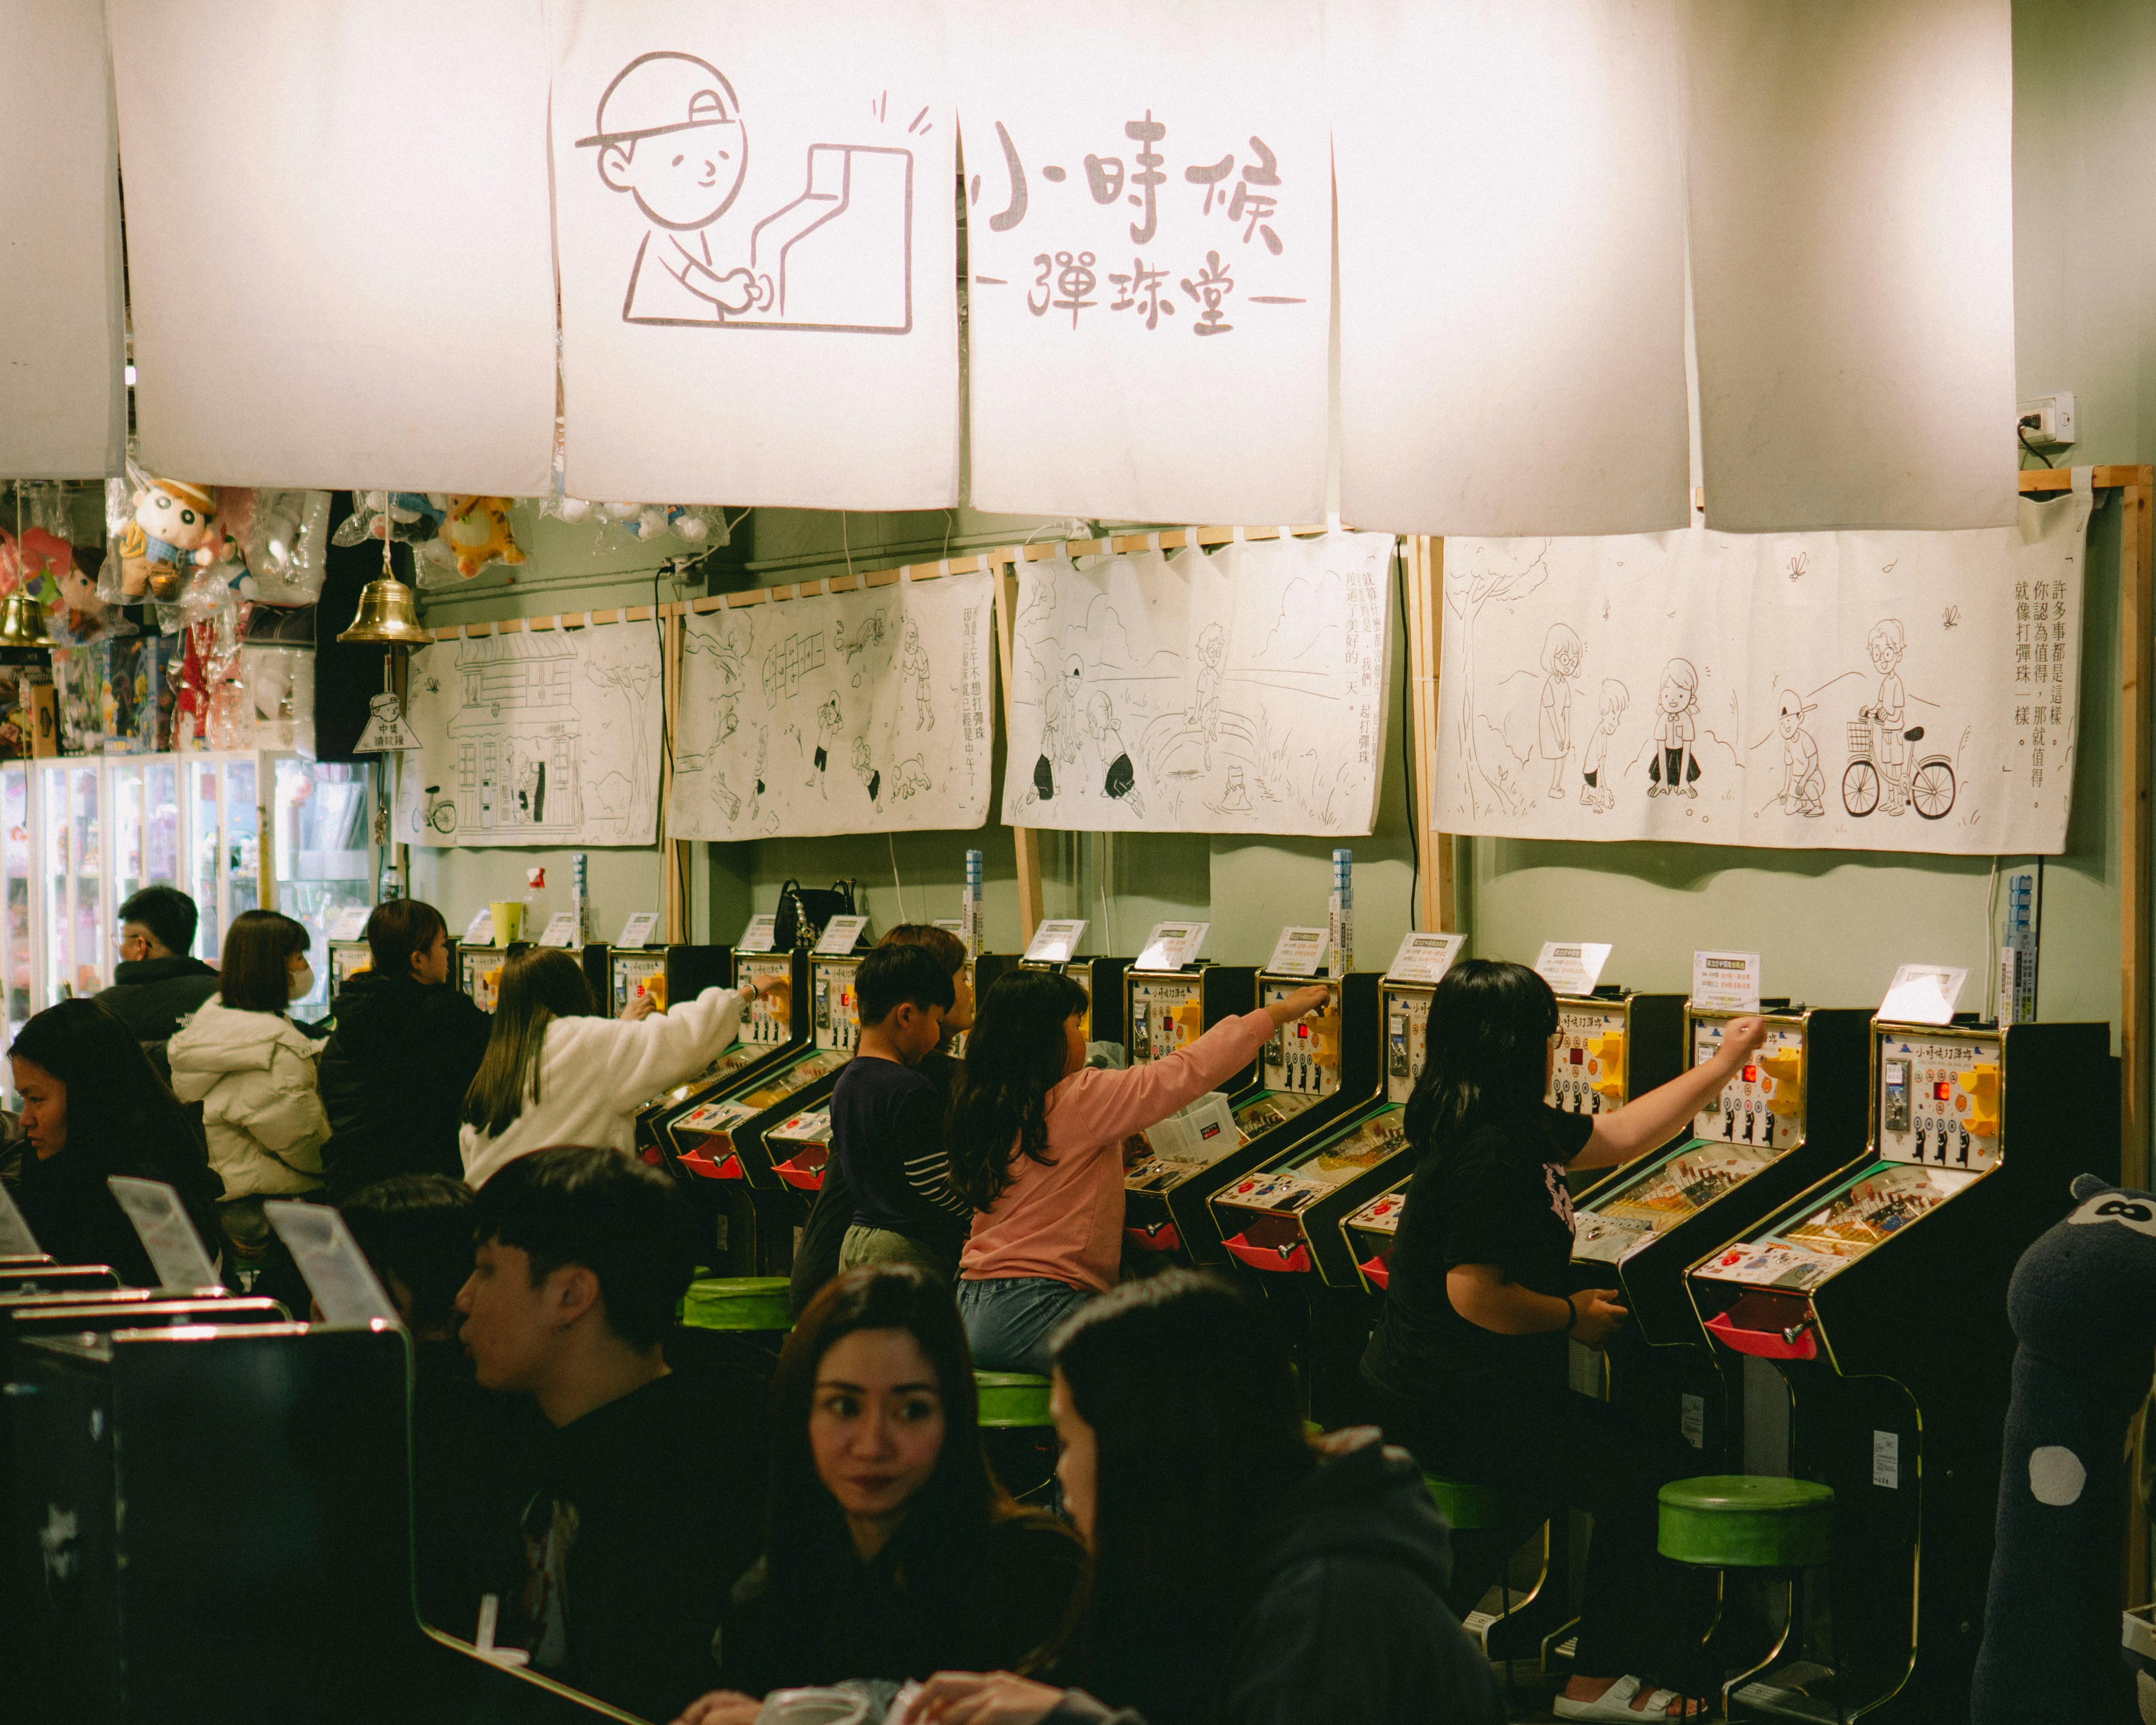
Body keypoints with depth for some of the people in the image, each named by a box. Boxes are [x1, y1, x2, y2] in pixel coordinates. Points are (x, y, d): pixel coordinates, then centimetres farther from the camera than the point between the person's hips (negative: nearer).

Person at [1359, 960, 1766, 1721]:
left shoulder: (1519, 1129, 9)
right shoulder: (1493, 1157, -24)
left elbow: (1619, 1134, 20)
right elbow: (1475, 1295, -27)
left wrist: (1722, 1066, 22)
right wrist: (1573, 1315, -12)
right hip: (1458, 1412, -11)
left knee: (1632, 1449, 17)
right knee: (1659, 1476, -6)